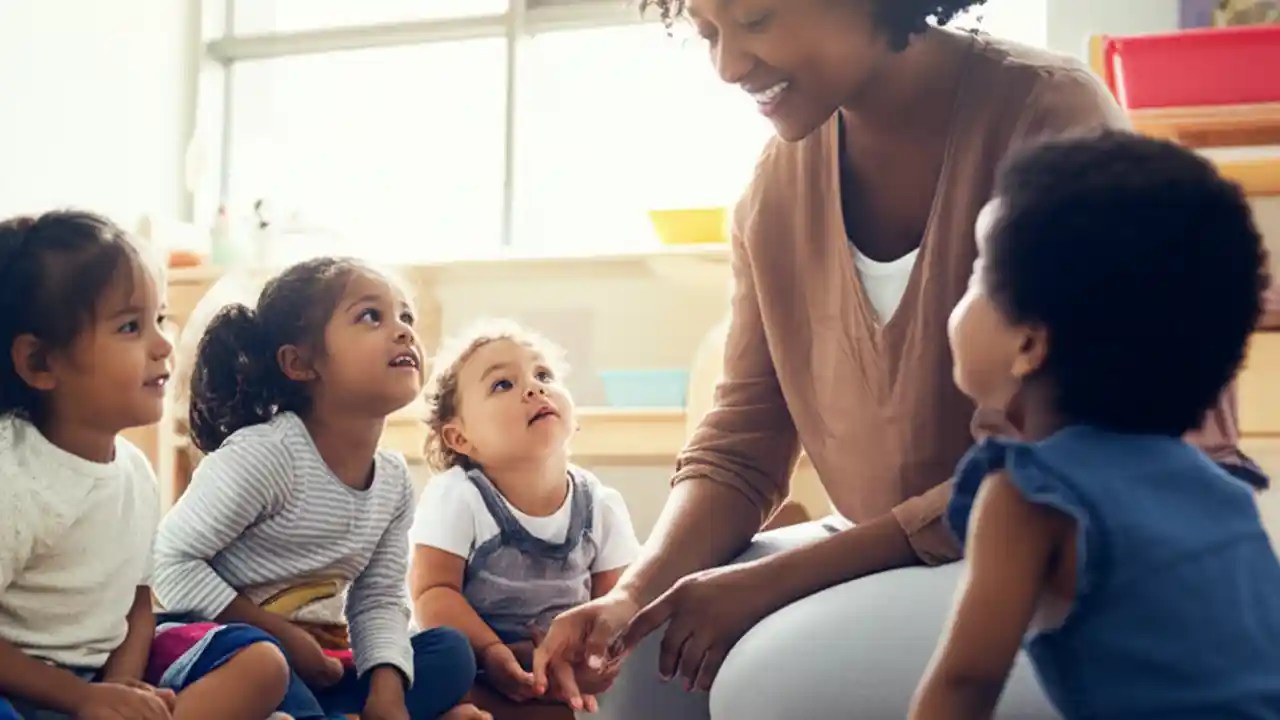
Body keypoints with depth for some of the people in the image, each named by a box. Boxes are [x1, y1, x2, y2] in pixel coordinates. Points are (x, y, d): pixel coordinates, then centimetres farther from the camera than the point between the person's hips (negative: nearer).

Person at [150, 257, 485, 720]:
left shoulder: (394, 478, 4)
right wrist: (280, 634, -20)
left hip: (318, 666, 7)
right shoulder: (265, 453, -18)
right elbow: (170, 558, -19)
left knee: (450, 652, -5)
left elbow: (379, 601, 4)